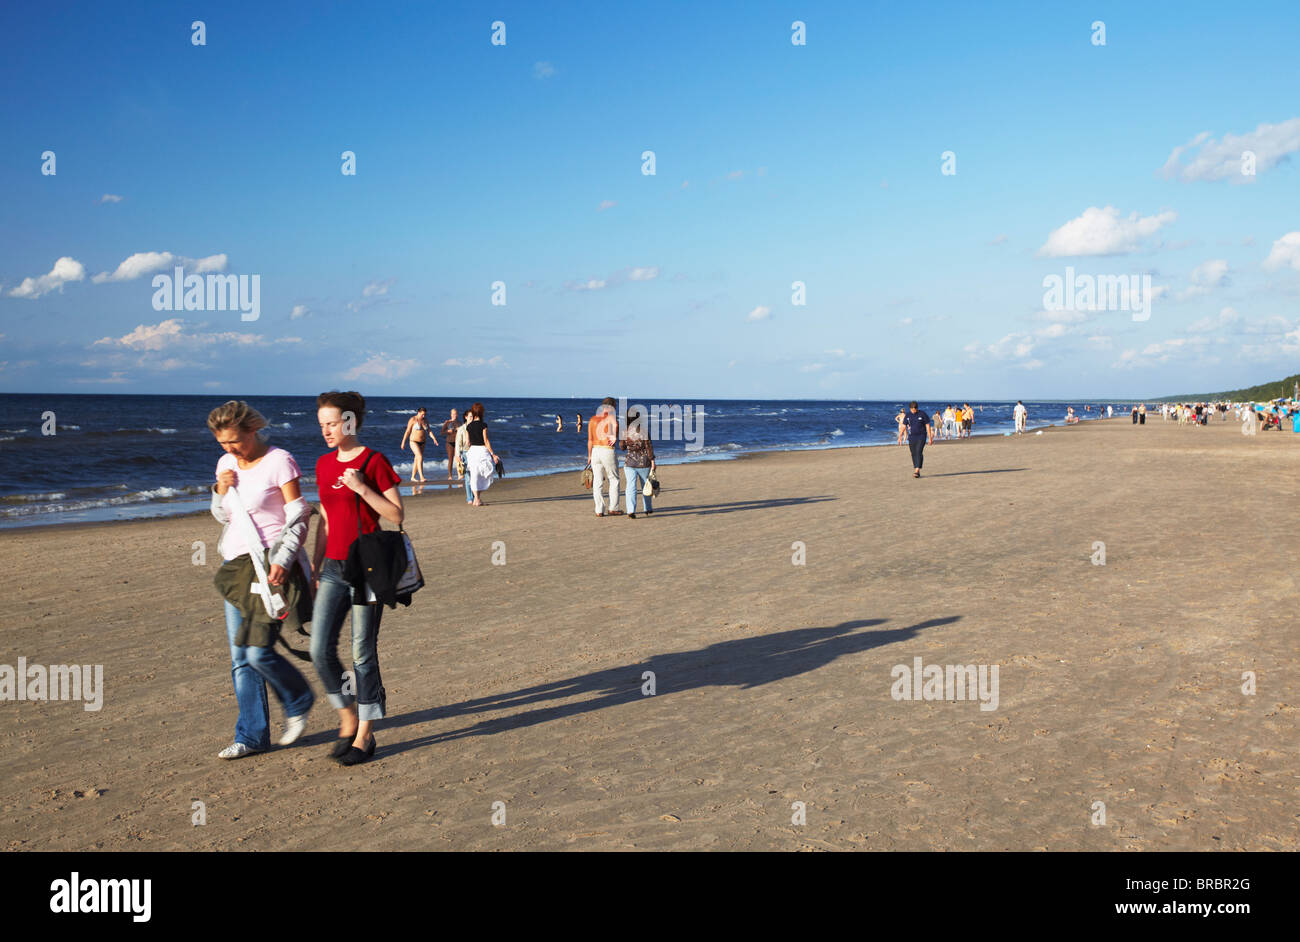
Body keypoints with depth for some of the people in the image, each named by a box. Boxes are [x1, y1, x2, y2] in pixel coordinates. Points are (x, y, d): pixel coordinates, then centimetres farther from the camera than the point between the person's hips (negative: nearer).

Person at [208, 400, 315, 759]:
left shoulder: (279, 462, -10)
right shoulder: (226, 464, 10)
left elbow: (298, 519, -11)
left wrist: (282, 561, -23)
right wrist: (220, 491, 0)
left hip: (270, 565, -7)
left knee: (258, 651, -12)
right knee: (239, 655, 6)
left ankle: (298, 702, 16)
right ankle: (252, 736, 15)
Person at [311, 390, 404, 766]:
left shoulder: (374, 462, -7)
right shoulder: (324, 464, 12)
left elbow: (397, 515, -9)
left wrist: (362, 488, -19)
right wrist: (315, 569, 17)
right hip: (334, 567, 6)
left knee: (363, 653, 0)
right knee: (320, 649, -2)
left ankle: (364, 735, 12)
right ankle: (348, 718, 18)